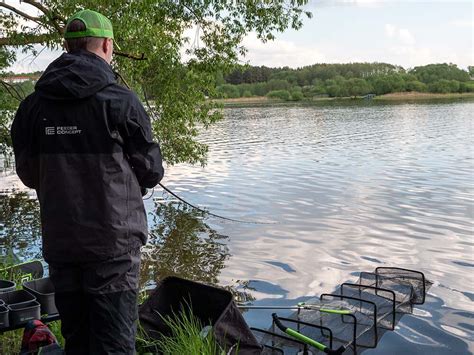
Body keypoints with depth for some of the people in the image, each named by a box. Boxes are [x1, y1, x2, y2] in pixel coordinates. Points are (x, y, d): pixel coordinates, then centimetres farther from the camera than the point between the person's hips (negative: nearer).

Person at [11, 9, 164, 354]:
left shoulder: (34, 104, 0)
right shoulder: (119, 100, -11)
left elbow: (29, 174, 9)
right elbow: (151, 171, -4)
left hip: (58, 244, 5)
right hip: (113, 242, -4)